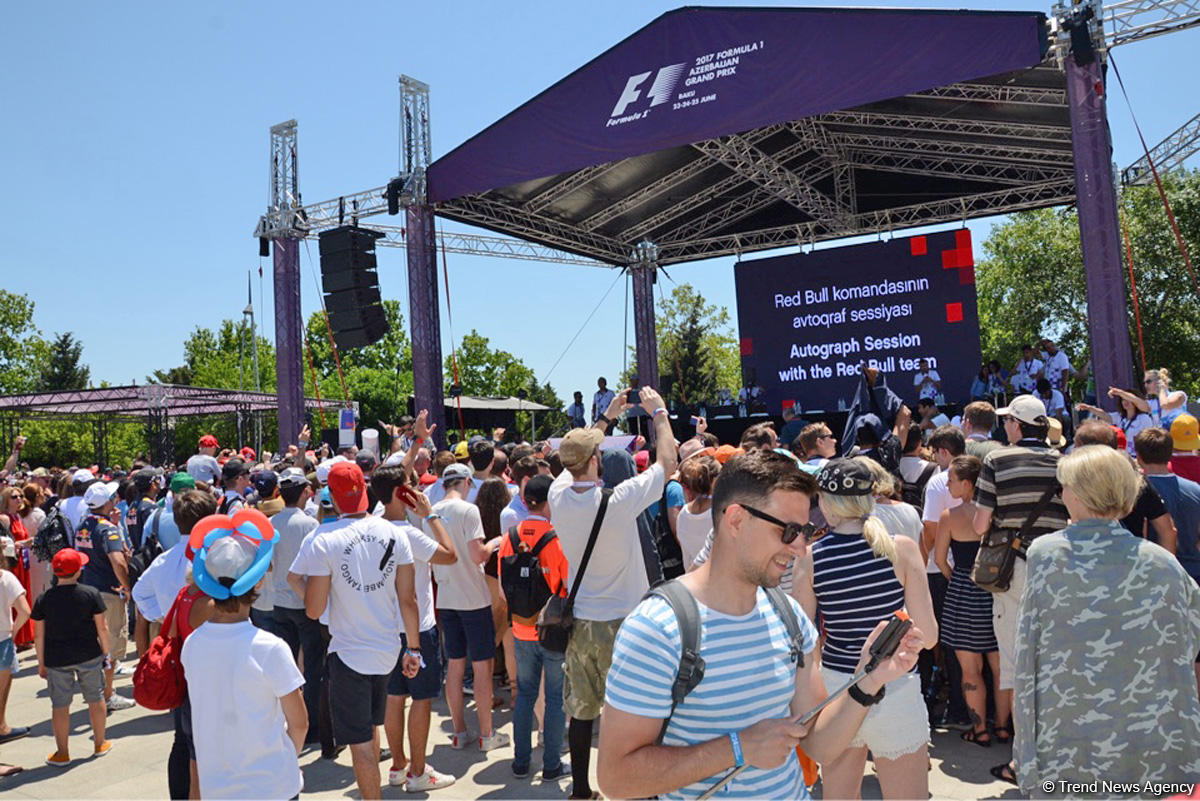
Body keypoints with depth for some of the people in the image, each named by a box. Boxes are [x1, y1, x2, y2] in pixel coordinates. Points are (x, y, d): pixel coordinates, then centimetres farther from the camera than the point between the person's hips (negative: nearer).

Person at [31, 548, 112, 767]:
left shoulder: (43, 599, -5)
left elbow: (39, 635, 0)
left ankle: (62, 753, 17)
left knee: (60, 705, 9)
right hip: (89, 656, 0)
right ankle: (100, 744, 25)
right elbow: (102, 627, -6)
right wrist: (106, 652, 6)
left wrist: (41, 663, 10)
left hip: (56, 659, 0)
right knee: (96, 699, 13)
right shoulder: (91, 594, -8)